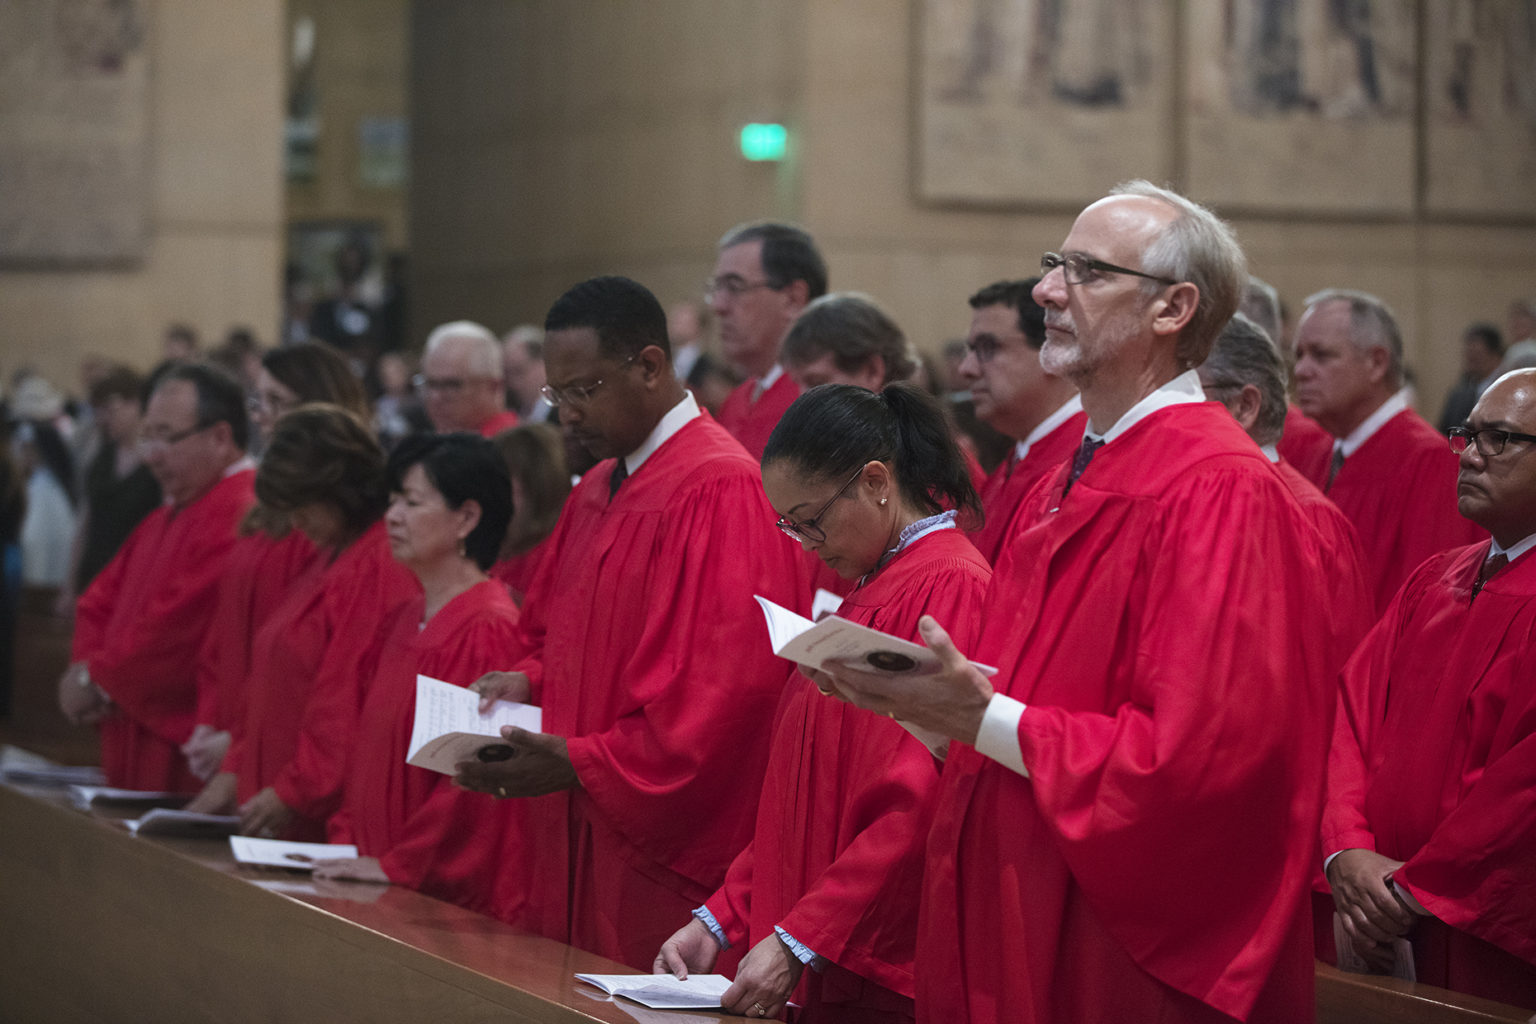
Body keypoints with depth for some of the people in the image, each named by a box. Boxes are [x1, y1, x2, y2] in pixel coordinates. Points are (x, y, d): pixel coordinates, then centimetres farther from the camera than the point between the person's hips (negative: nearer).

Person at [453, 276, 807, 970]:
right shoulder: (597, 489, 16)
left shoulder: (720, 490, -15)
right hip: (575, 841, 9)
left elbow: (720, 690, -20)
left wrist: (580, 763, -19)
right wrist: (531, 680, 5)